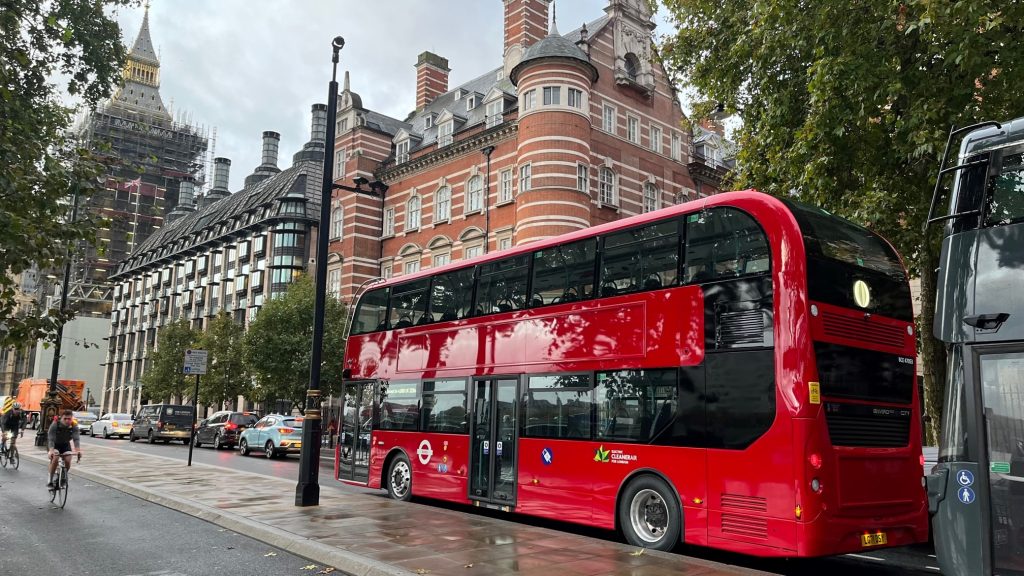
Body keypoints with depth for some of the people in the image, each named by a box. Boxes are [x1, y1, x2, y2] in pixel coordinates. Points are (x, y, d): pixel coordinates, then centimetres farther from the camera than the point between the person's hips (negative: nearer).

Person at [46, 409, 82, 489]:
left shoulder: (74, 426, -22)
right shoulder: (55, 425, -28)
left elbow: (76, 439, -31)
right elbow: (51, 439, -35)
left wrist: (78, 450, -47)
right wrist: (51, 451, -50)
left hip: (66, 444, 2)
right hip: (55, 444, -2)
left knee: (68, 460, -17)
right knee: (55, 458, -26)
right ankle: (50, 481, -12)